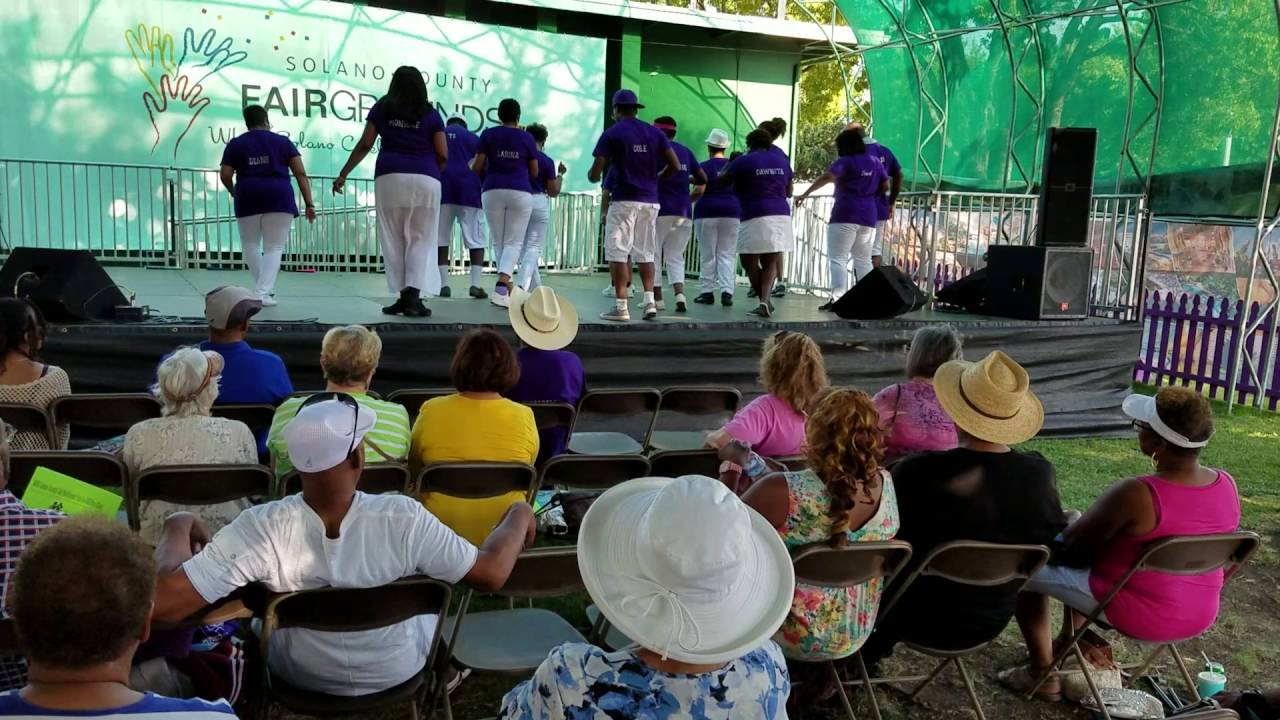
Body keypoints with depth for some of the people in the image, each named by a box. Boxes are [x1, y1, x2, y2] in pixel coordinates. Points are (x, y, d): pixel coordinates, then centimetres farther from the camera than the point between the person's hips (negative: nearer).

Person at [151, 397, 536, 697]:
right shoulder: (403, 518, -31)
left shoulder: (262, 528, -31)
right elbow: (491, 575, -22)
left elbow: (161, 602, -31)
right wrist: (518, 516, -3)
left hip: (299, 679, 1)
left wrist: (179, 526, -13)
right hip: (399, 675, 0)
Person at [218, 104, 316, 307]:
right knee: (274, 248, 4)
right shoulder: (283, 141, 9)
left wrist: (234, 192, 22)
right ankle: (263, 293, -8)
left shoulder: (236, 144, 9)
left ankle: (264, 288, 23)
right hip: (279, 198, -1)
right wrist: (309, 203, -1)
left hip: (248, 199, 1)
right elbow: (300, 173, 1)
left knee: (250, 244, 20)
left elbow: (225, 175, 2)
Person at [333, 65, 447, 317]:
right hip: (425, 180, 0)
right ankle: (413, 297, -10)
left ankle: (403, 296, 3)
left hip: (390, 178, 1)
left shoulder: (381, 109, 13)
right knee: (420, 240, 1)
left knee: (394, 239, 6)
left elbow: (364, 145, 9)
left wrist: (343, 175, 15)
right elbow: (443, 155, 5)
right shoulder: (430, 114, 10)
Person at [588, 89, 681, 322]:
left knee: (618, 253, 0)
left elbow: (595, 175, -8)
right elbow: (675, 165, 2)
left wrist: (592, 174, 15)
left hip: (624, 200, -4)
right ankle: (650, 301, 5)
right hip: (650, 201, 5)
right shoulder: (655, 132, 8)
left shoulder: (612, 133, -4)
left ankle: (621, 306, -4)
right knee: (645, 253, 13)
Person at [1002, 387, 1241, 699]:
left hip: (1135, 614, -7)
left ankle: (1042, 674, 19)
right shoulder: (1227, 485, -9)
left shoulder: (1135, 496, -31)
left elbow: (1072, 540, -16)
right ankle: (1067, 642, 42)